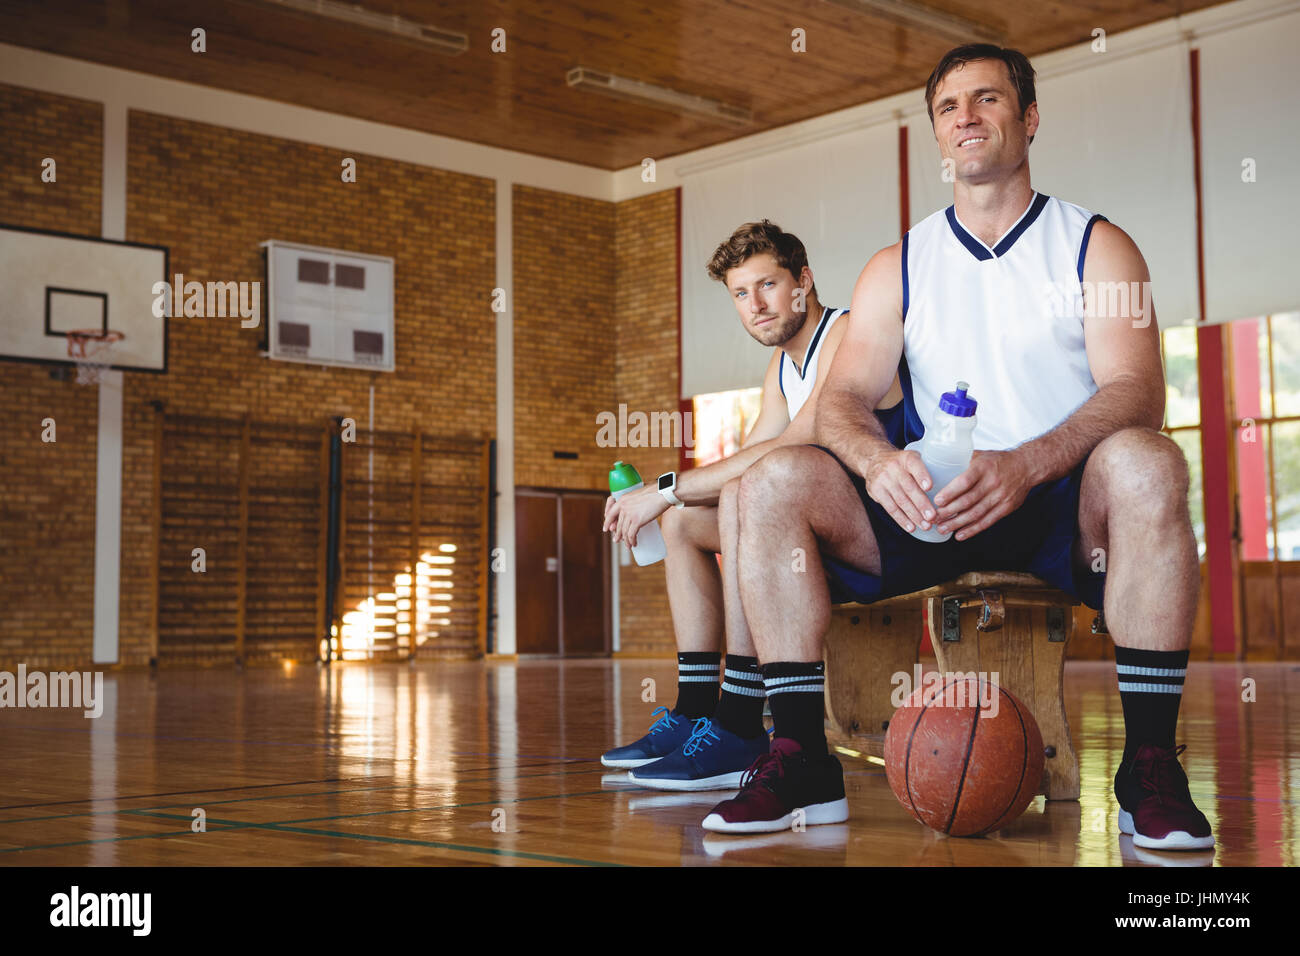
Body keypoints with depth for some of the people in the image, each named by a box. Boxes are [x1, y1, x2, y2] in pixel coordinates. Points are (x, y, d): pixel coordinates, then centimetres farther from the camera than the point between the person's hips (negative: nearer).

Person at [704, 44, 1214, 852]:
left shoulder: (1096, 246, 6)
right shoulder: (897, 268, 13)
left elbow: (1136, 389, -10)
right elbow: (843, 399, 2)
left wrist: (1023, 465, -31)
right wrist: (875, 459, -25)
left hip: (1066, 510, -2)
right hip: (932, 513, 3)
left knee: (1143, 463, -35)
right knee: (777, 481, -20)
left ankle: (1150, 766, -29)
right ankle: (803, 762, -20)